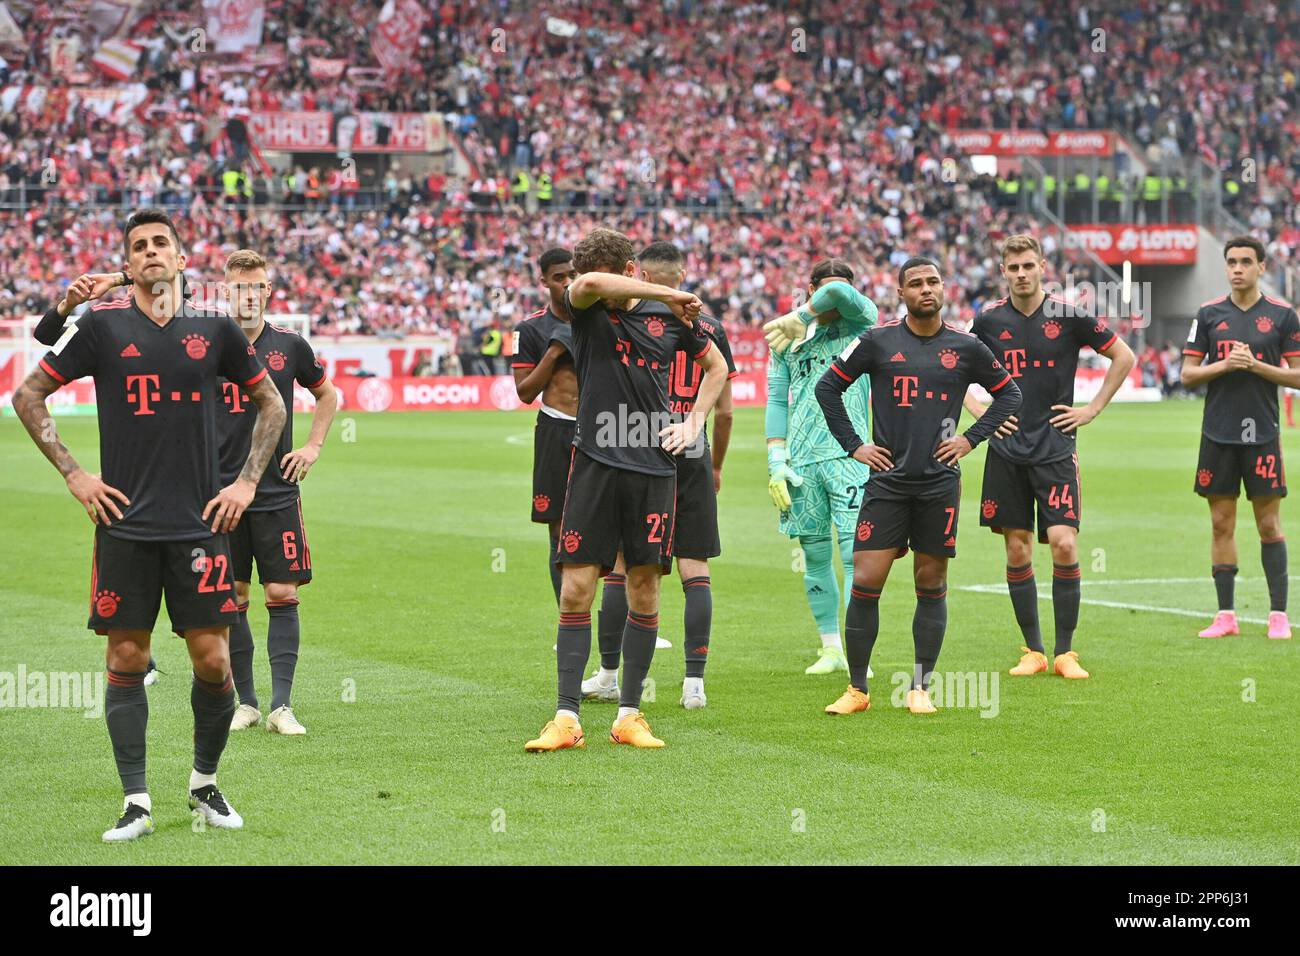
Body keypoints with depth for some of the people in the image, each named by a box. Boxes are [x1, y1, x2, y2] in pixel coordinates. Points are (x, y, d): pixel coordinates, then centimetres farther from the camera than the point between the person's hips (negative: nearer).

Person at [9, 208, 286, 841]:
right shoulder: (102, 325, 1)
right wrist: (73, 473, 1)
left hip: (200, 524, 1)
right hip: (125, 523, -1)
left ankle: (205, 783, 20)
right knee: (127, 659, 1)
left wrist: (247, 481, 9)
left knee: (213, 660, -2)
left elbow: (270, 403, 18)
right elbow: (28, 395, 8)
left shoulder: (215, 328, 5)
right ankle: (136, 803, 10)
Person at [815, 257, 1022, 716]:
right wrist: (853, 445, 4)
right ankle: (857, 690, 2)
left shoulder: (965, 347, 5)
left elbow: (1009, 392, 17)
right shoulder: (877, 342, 2)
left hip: (939, 483, 1)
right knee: (865, 582, -6)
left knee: (932, 585, 4)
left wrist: (971, 438, 6)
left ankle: (921, 688, 14)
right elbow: (827, 387, 10)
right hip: (887, 480, -1)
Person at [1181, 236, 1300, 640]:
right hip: (1218, 435, 2)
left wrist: (1256, 365, -13)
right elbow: (1187, 375, 6)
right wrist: (1224, 365, -11)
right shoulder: (1209, 314, 6)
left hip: (1262, 435, -2)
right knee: (1222, 524, 4)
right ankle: (1226, 615, 10)